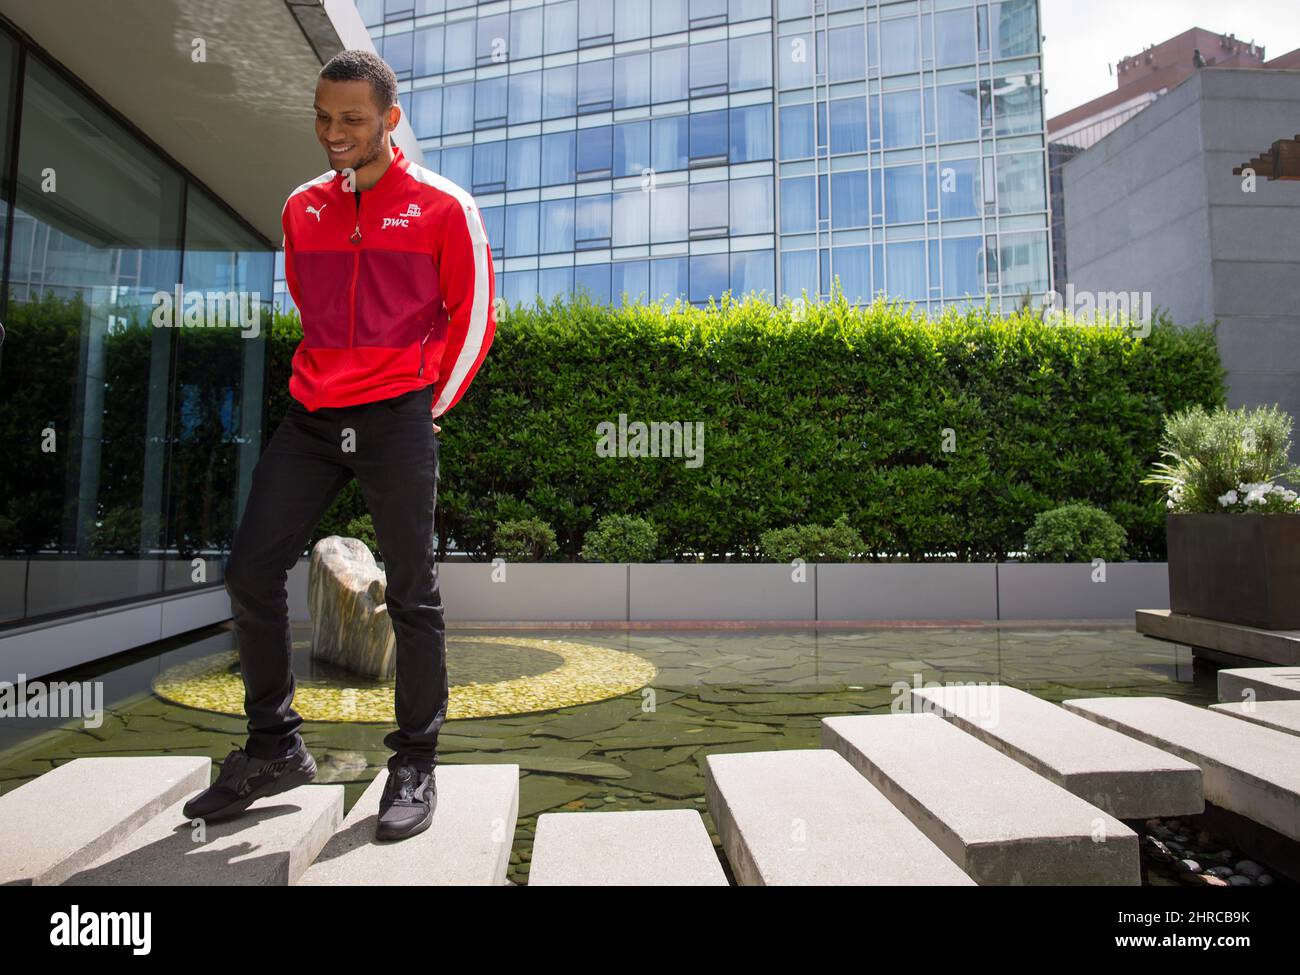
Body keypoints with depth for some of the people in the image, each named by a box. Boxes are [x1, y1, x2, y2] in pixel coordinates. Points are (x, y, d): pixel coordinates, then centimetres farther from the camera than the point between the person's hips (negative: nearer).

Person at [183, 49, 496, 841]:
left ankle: (416, 766, 13)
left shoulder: (444, 206, 0)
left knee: (412, 592, -1)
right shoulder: (301, 208, 14)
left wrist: (429, 406, 1)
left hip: (397, 418, -5)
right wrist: (317, 387, 16)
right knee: (251, 570, 3)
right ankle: (275, 747, 21)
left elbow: (474, 318, 1)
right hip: (310, 417, 6)